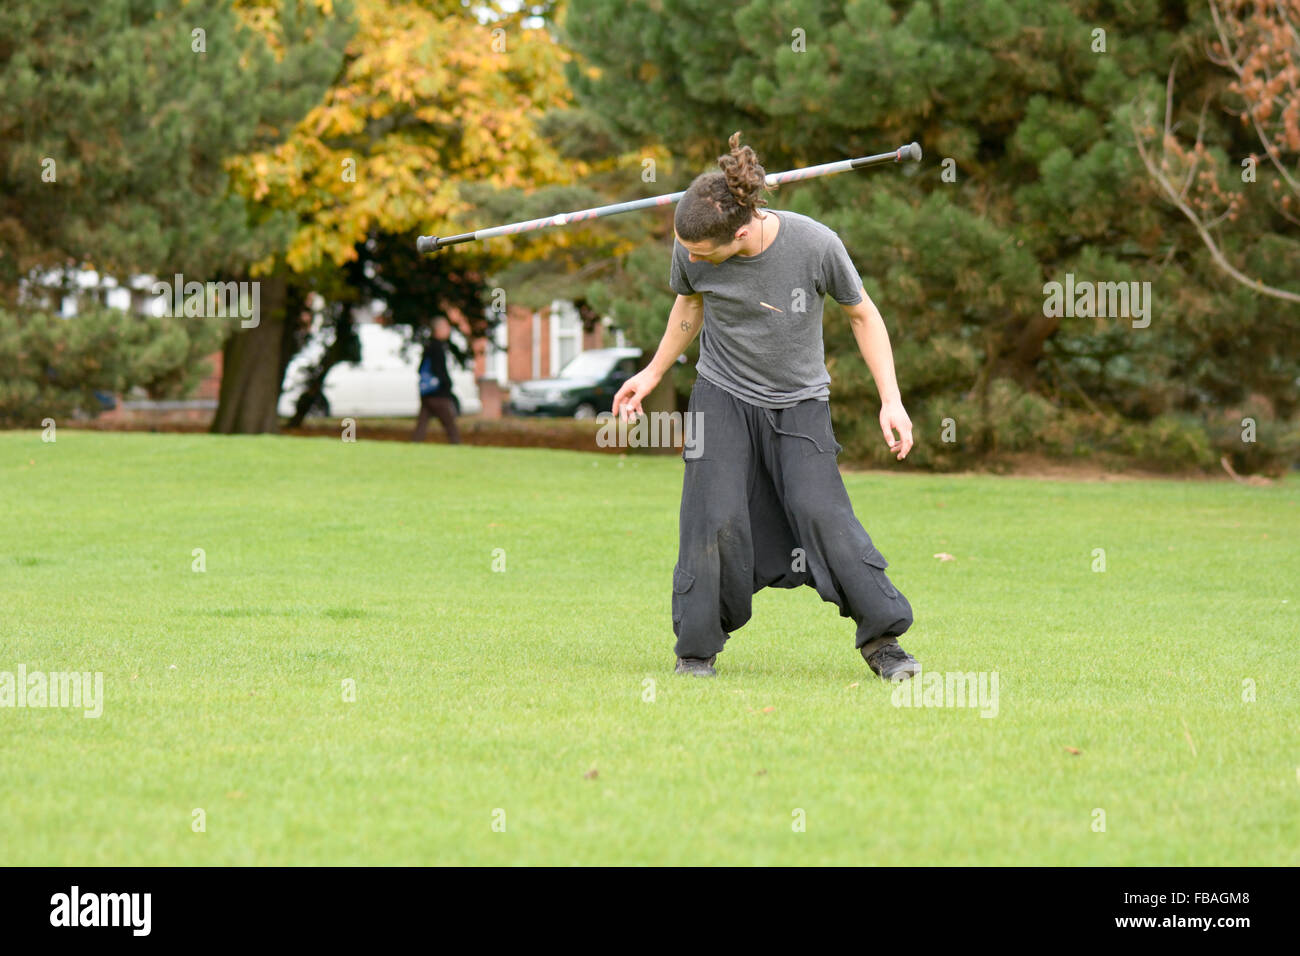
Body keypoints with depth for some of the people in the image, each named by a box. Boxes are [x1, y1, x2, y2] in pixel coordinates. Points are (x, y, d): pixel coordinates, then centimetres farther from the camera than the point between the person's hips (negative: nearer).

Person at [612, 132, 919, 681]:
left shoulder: (814, 245, -23)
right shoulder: (690, 252, -16)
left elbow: (862, 313, -6)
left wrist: (890, 400, -9)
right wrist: (652, 374, 15)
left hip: (799, 401, -1)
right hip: (722, 394, 1)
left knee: (822, 512, -14)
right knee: (715, 517, -12)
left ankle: (881, 638, -1)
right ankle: (697, 648, 3)